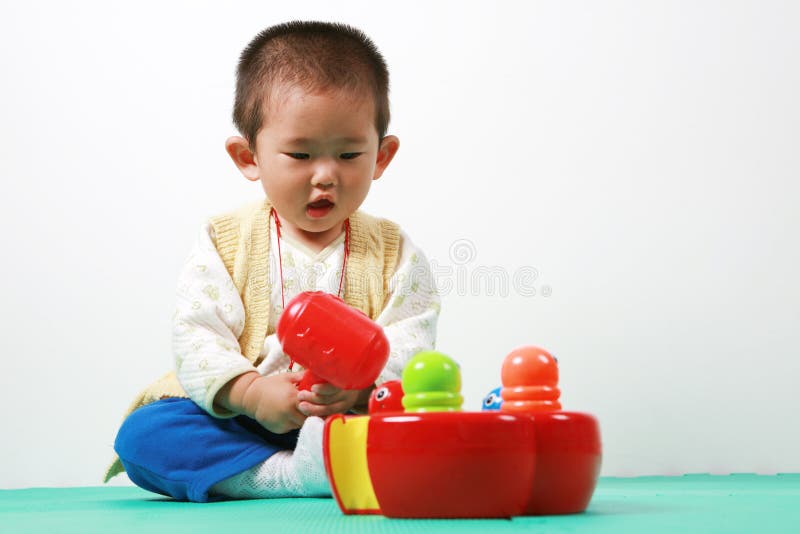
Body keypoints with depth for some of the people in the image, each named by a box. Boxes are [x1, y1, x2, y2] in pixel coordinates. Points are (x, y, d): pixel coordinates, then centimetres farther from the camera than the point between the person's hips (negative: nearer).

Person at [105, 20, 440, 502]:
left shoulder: (394, 253, 4)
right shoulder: (223, 243, 3)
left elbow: (410, 345, -5)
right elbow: (196, 337, -5)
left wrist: (360, 385, -27)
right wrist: (249, 391, -24)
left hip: (355, 419, 0)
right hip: (239, 423, 1)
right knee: (142, 434, -25)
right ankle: (300, 477, -34)